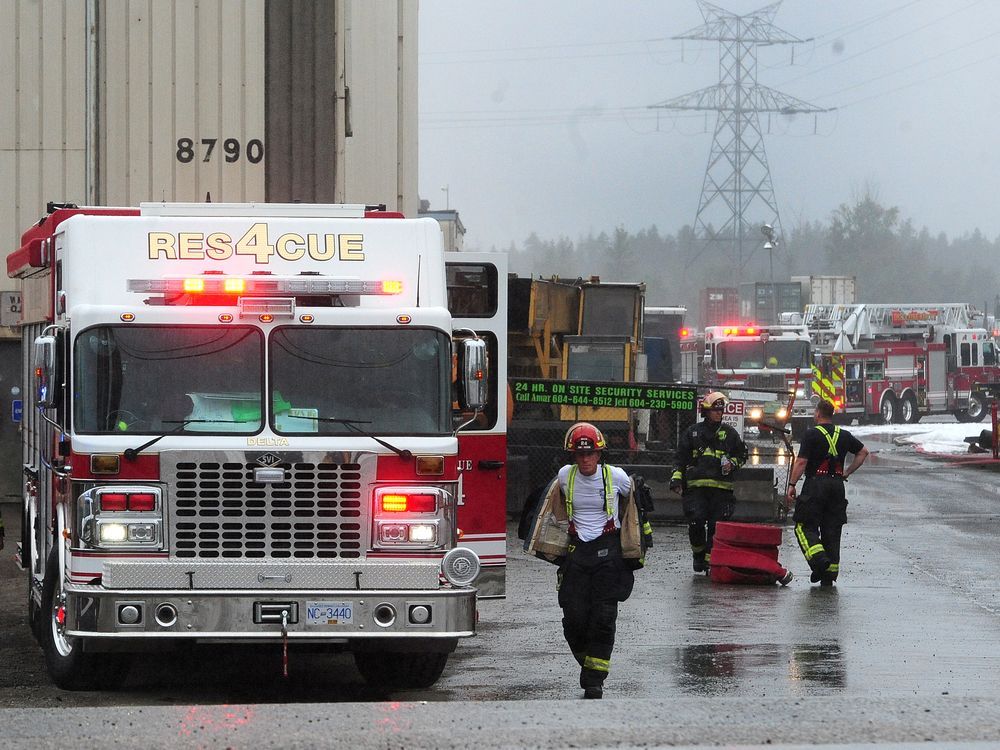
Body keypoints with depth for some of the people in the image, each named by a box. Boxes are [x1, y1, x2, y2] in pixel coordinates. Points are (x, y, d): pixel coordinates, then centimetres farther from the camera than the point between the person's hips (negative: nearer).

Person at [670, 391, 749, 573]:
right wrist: (676, 480, 6)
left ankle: (710, 559, 5)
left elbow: (742, 455, 20)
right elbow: (681, 459, 15)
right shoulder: (692, 432, 11)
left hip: (722, 488, 0)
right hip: (696, 486, 0)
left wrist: (732, 464, -1)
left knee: (716, 525, -3)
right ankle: (698, 553, 12)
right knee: (696, 523, -11)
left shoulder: (729, 433, 11)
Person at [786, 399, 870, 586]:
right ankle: (830, 574, 8)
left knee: (805, 526, -1)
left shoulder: (812, 434, -8)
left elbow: (801, 461, -13)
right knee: (832, 530, 8)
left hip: (816, 484, -6)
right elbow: (863, 452, 19)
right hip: (837, 485, 6)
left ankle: (818, 558, -24)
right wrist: (847, 472, 18)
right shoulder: (844, 435, 11)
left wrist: (792, 484, -8)